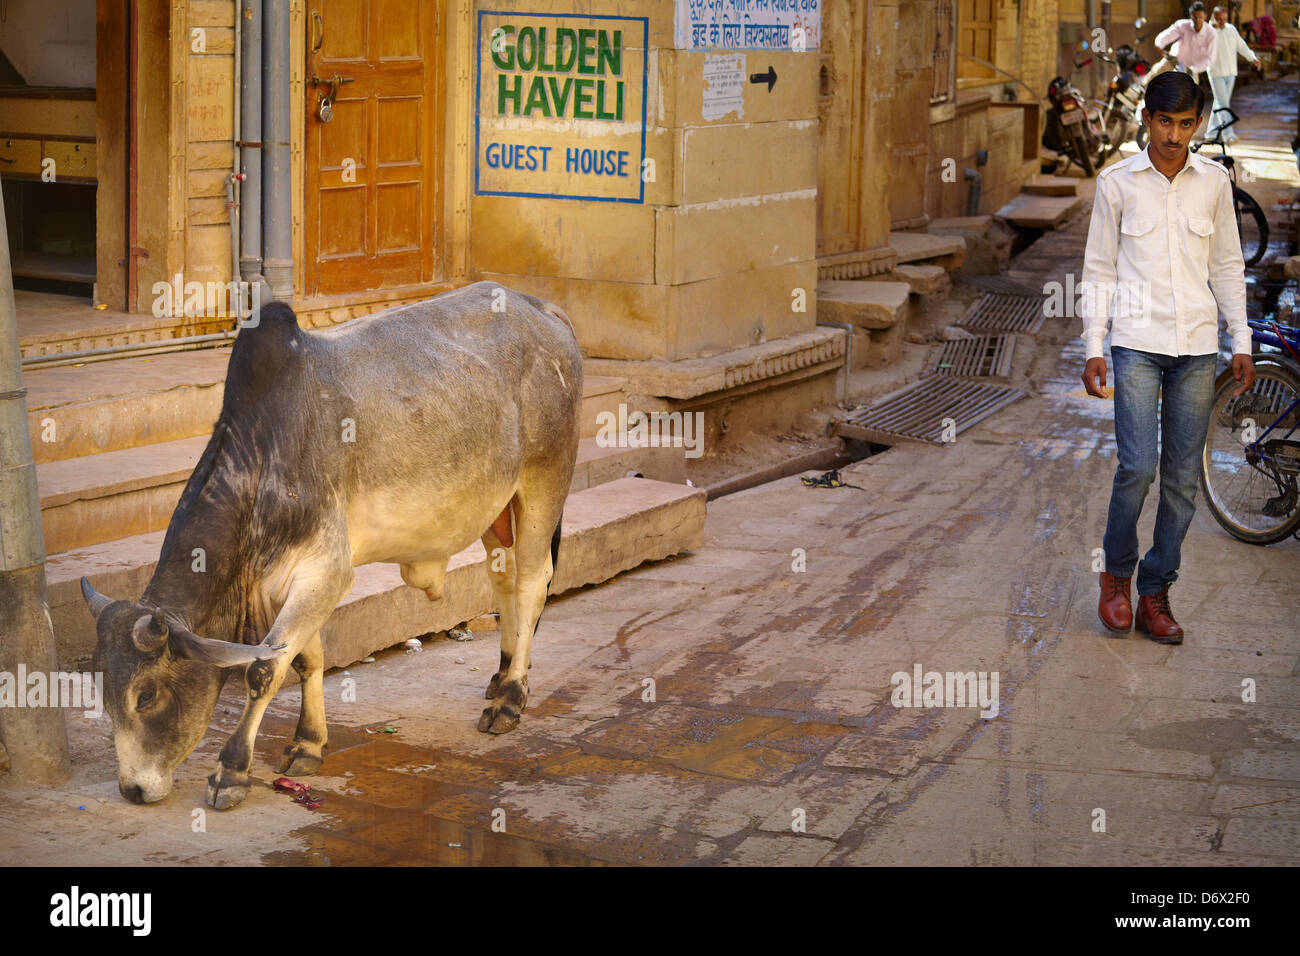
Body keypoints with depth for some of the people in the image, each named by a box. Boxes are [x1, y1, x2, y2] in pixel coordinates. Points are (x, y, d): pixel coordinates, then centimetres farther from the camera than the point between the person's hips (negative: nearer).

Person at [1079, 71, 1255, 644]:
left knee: (1183, 477, 3)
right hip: (1137, 343, -2)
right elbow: (1099, 269, 4)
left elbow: (1227, 266, 13)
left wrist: (1241, 342, 8)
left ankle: (1156, 592, 13)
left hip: (1197, 345, 3)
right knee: (1137, 466, -13)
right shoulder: (1117, 182, 2)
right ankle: (1117, 574, 10)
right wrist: (1093, 348, -1)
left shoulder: (1214, 182, 7)